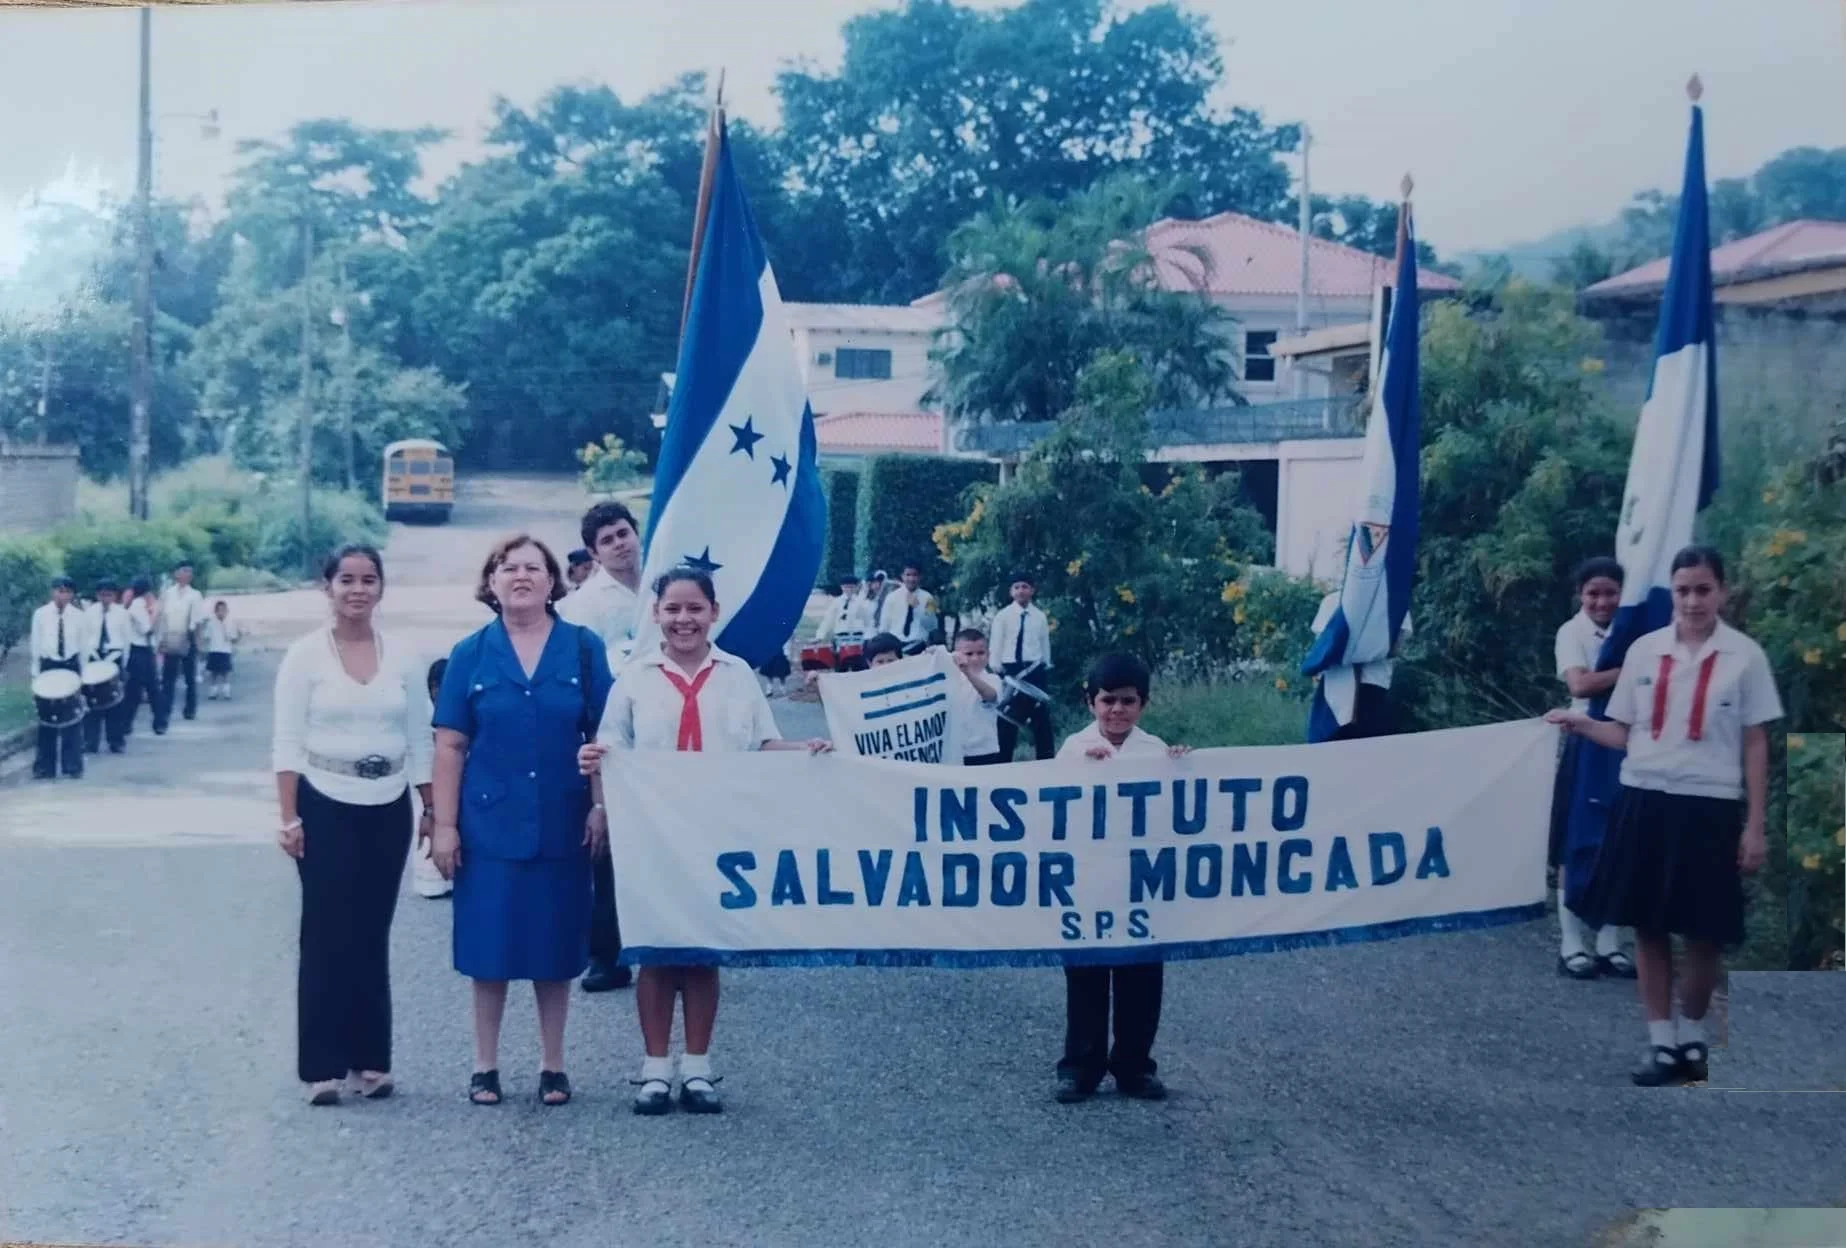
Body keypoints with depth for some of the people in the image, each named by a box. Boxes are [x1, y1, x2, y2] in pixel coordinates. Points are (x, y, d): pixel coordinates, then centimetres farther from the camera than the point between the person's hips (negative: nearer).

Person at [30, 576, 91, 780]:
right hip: (48, 667, 0)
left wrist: (82, 674, 2)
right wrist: (36, 672, 0)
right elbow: (36, 645, 2)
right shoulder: (40, 614, -2)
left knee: (72, 716, 3)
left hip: (72, 666, 0)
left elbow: (84, 646, 3)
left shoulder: (79, 616, -1)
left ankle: (73, 766, 9)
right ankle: (45, 766, 9)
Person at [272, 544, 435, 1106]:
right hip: (326, 807, -3)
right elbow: (288, 743, -5)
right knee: (326, 935, -3)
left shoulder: (401, 657, 5)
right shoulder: (305, 655, -3)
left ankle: (370, 1058, 14)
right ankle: (322, 1065, 1)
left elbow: (420, 743, 8)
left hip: (388, 810, 3)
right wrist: (289, 818, -11)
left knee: (373, 936, 7)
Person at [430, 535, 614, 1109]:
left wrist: (601, 807, -5)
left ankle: (553, 1064, 19)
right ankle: (485, 1064, 17)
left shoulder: (584, 648, 1)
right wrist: (444, 825, -3)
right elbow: (450, 746, 1)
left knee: (555, 949, 7)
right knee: (489, 948, 5)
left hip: (562, 826, 0)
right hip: (489, 825, 0)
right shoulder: (471, 654, 2)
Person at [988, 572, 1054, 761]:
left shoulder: (1040, 616, 4)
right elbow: (996, 644, -2)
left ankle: (1045, 758, 15)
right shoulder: (1003, 615, -2)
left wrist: (1046, 666, 8)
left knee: (1041, 714, 7)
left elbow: (1045, 643, 9)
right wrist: (996, 669, -6)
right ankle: (1004, 760, 13)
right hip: (1010, 668, -2)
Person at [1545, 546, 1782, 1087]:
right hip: (1645, 801, 2)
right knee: (1648, 927, 4)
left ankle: (1692, 1037, 23)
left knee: (1703, 933, 3)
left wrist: (1755, 825, -3)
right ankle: (1662, 1043, 13)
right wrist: (1582, 724, -9)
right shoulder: (1644, 650, 5)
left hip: (1710, 806, -2)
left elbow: (1755, 744, 0)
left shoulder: (1745, 656, -2)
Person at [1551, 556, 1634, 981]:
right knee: (1577, 845, 0)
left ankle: (1610, 945, 14)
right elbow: (1580, 684, -21)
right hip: (1588, 743, -4)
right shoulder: (1573, 631, -4)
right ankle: (1573, 946, 4)